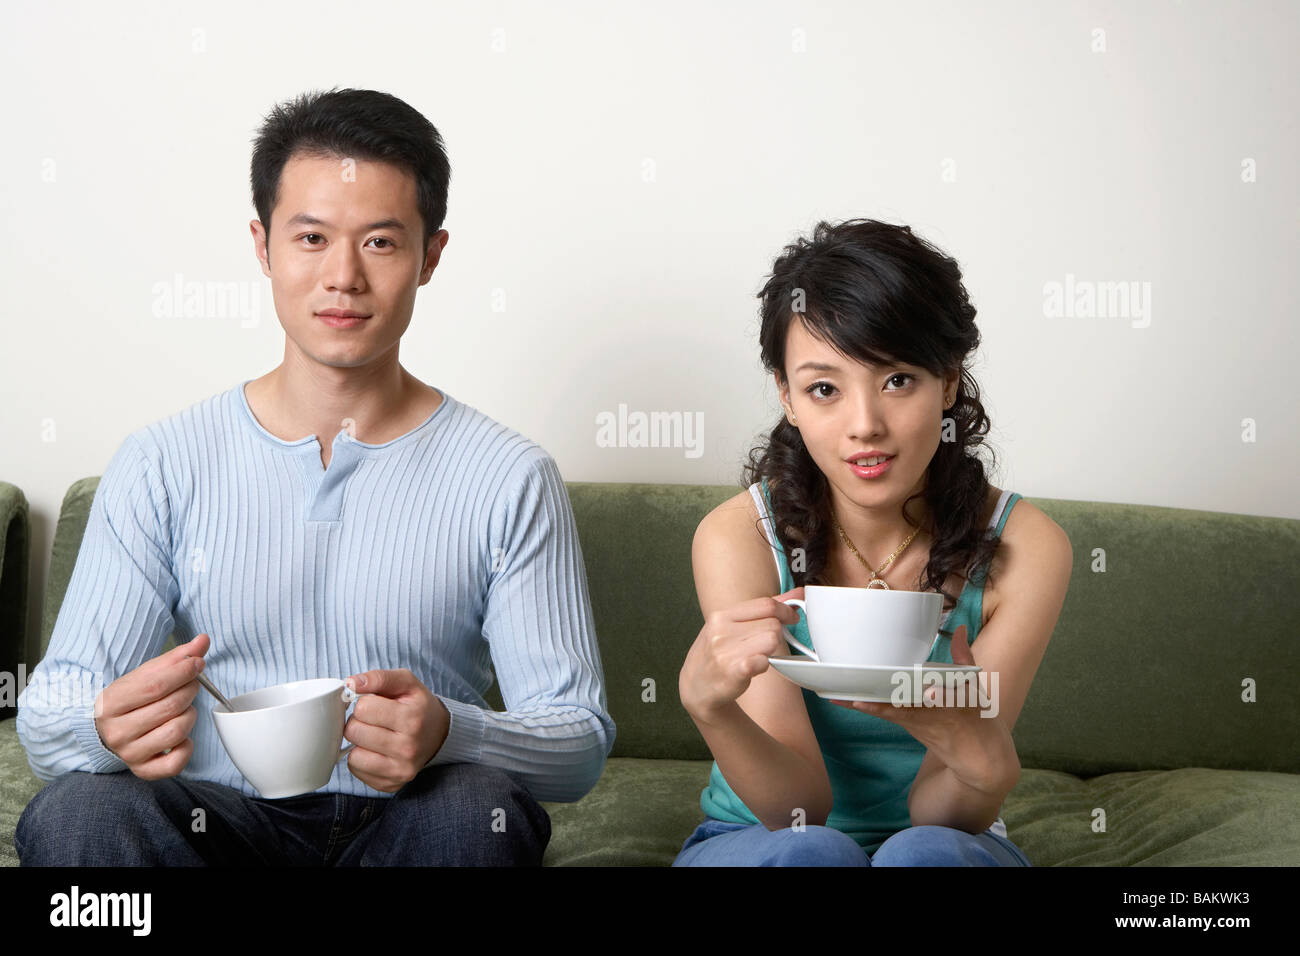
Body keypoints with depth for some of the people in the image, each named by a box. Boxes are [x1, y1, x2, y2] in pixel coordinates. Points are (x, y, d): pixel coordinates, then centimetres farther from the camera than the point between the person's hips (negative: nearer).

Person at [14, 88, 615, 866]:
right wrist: (108, 729, -28)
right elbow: (45, 719, -2)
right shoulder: (163, 467, 1)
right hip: (221, 823, 1)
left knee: (480, 807, -33)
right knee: (78, 811, -30)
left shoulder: (510, 480, -3)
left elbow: (580, 742, -5)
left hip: (412, 825, 0)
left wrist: (447, 735, -28)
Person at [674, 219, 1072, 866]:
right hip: (755, 843, -1)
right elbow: (798, 805, -19)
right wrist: (707, 706, -40)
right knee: (808, 850, -34)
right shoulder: (738, 538, -15)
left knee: (924, 854, -33)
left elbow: (934, 815, -16)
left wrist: (982, 756, -40)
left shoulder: (1026, 549, -13)